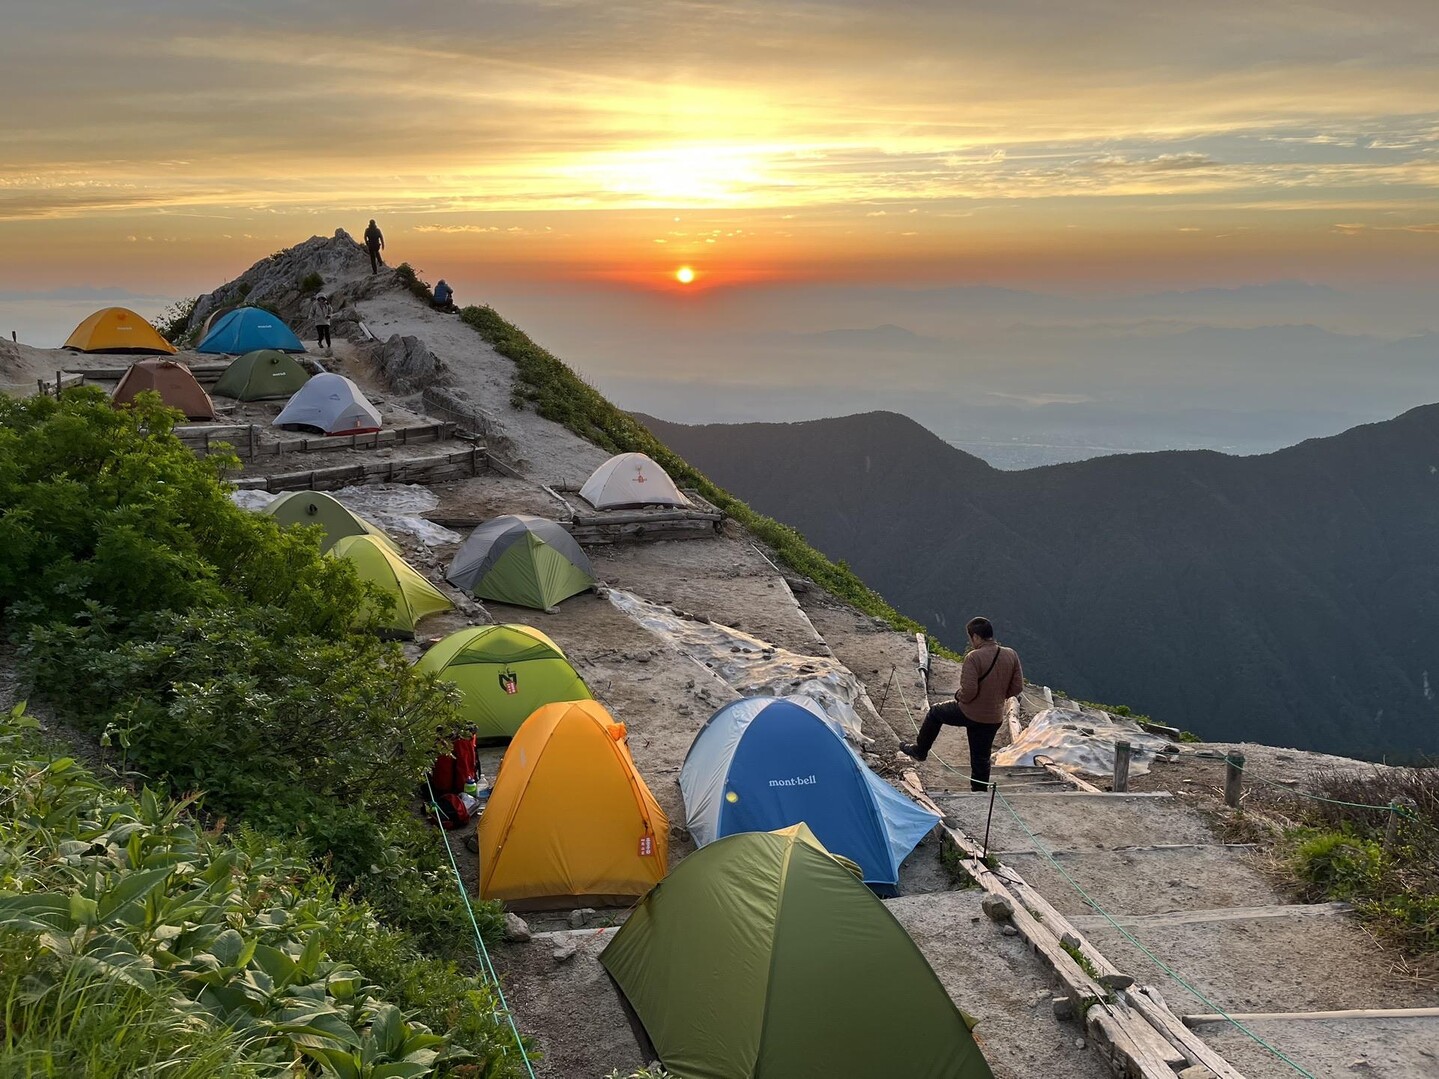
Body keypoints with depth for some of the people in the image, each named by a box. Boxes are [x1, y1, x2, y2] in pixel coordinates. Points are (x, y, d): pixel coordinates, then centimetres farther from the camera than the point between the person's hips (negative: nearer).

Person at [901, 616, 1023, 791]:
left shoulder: (974, 657, -22)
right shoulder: (1011, 655, -4)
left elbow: (968, 691, -26)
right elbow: (1017, 687, 1)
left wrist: (959, 696, -4)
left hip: (969, 713, -5)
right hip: (994, 719, 5)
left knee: (935, 712, 23)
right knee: (981, 758, 18)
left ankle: (920, 750, 35)